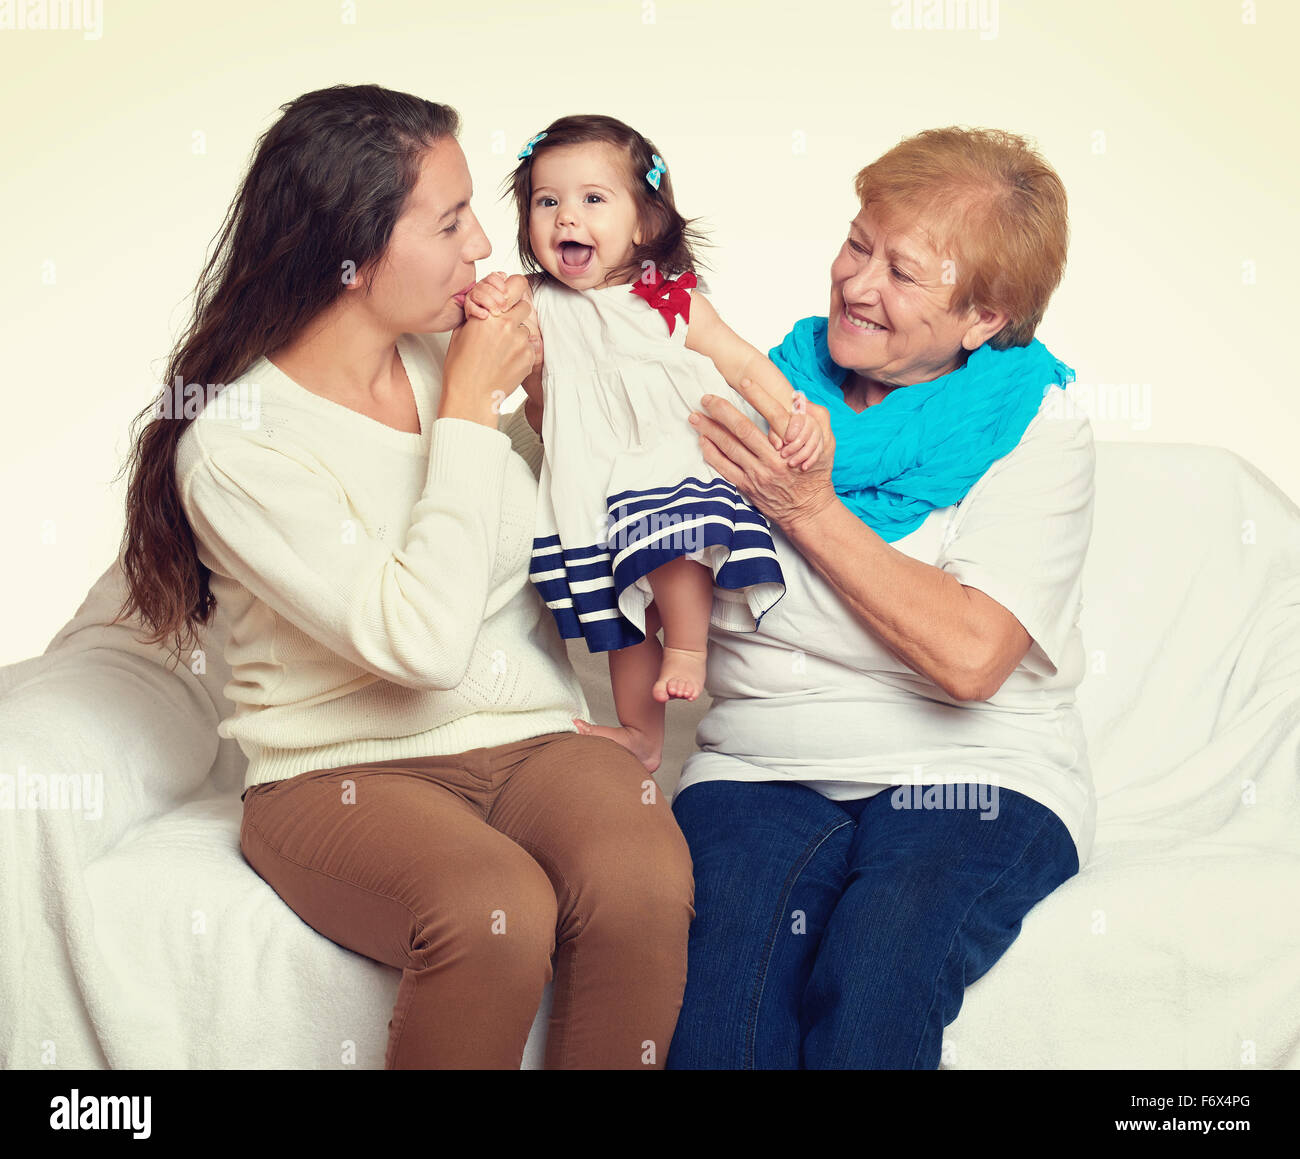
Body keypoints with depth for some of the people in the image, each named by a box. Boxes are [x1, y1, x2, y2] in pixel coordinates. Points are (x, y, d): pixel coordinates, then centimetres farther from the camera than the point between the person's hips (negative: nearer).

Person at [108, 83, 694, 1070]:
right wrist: (468, 412, -15)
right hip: (343, 769, -4)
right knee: (496, 913, -34)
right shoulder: (234, 444, -11)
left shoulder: (455, 357, 5)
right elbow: (421, 641, -23)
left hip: (530, 738, 4)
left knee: (643, 882, -28)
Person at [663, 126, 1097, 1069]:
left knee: (878, 962, -32)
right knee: (728, 972, -29)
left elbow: (970, 657, -15)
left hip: (973, 774, -2)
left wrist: (810, 509, -13)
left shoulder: (1036, 428, -1)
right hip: (762, 761, 2)